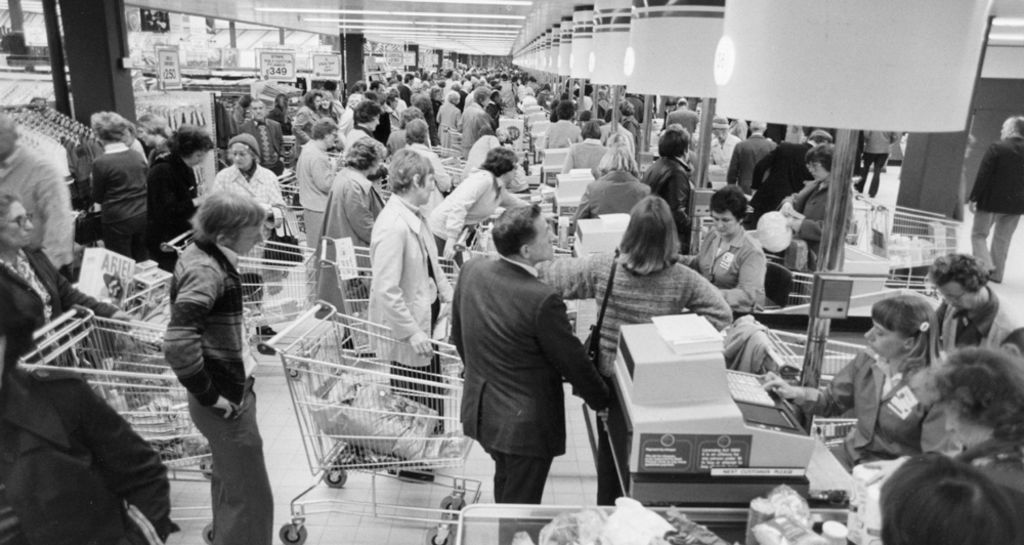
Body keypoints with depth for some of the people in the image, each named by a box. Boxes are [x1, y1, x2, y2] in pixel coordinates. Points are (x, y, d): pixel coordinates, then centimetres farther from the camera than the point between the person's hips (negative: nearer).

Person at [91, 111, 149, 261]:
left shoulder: (100, 163, -12)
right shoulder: (138, 157, -1)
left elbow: (97, 198, -2)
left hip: (118, 222, -4)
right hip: (143, 216, 4)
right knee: (142, 262, 14)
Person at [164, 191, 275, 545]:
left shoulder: (208, 255, 3)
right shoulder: (205, 271, -26)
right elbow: (178, 343, -35)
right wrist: (208, 394, -24)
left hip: (232, 387, 10)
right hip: (227, 400, -10)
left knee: (228, 482, 27)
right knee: (249, 496, 4)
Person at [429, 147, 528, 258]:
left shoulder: (499, 189, 10)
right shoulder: (484, 178, -19)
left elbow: (513, 202, 33)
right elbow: (459, 206, -30)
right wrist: (451, 240, -35)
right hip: (441, 231, -9)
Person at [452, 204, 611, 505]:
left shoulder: (471, 271, -10)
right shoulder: (542, 300, -29)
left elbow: (458, 336, 5)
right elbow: (573, 362, -16)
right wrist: (603, 400, 3)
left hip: (480, 409, 7)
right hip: (525, 423, -7)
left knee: (505, 483, 30)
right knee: (521, 506, 14)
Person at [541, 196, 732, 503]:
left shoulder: (602, 269, -17)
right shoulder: (683, 280, -17)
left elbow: (551, 277, -10)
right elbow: (721, 314, -13)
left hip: (610, 377, 1)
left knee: (610, 448, 22)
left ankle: (608, 511, 40)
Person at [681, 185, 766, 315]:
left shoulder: (752, 252, -16)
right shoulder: (712, 236, 7)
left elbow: (748, 296, -25)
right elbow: (699, 263, 24)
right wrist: (681, 260, 3)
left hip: (739, 315, -8)